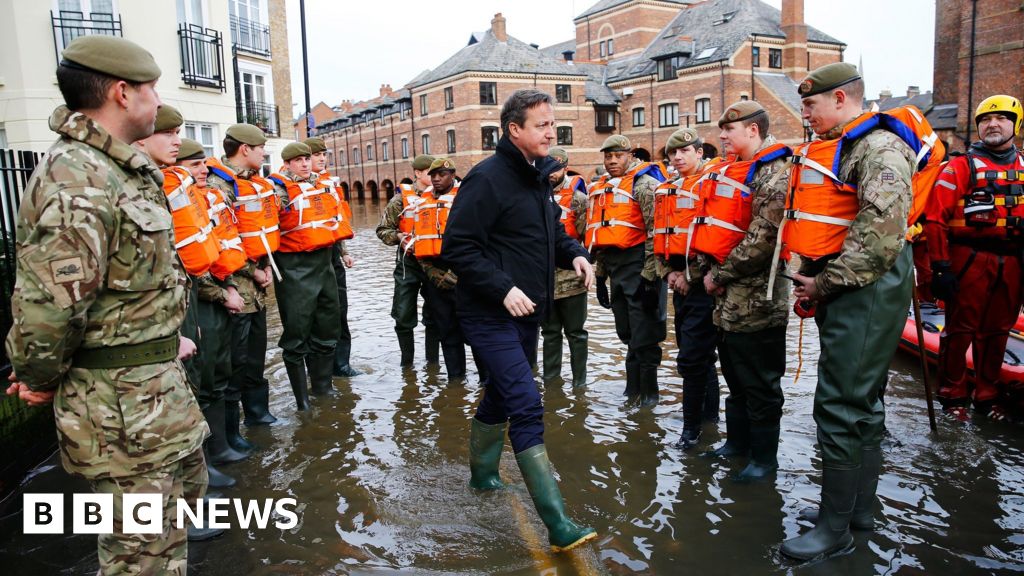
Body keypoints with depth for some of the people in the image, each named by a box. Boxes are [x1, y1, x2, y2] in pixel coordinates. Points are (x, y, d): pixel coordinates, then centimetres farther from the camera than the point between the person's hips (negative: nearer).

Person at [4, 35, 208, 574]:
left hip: (158, 385, 10)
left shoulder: (121, 171, 11)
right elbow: (47, 305, -29)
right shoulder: (77, 181, -23)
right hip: (121, 403, -10)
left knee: (187, 482, 28)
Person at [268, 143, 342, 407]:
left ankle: (323, 385, 32)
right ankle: (302, 398, 8)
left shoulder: (322, 185, 13)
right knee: (297, 334, -2)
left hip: (324, 263, 7)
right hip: (295, 269, -7)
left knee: (327, 328, 16)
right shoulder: (279, 188, -8)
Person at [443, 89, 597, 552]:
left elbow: (549, 231, 23)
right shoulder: (487, 178, -15)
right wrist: (503, 289, -25)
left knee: (501, 395, 21)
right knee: (526, 405, -14)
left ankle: (482, 474, 43)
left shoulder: (539, 176, 12)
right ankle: (557, 524, -11)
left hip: (526, 311, 9)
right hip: (490, 314, -9)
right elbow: (457, 248, -19)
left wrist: (574, 253, 3)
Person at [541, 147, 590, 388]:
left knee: (575, 332, 5)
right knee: (550, 331, 14)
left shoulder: (578, 198, -3)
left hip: (571, 276, -4)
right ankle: (550, 378, 25)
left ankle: (579, 381, 15)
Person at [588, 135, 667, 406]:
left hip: (639, 267, -8)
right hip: (615, 271, 8)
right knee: (627, 335, 15)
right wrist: (600, 275, 19)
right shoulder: (600, 189, 16)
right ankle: (633, 389, 27)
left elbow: (655, 232, -15)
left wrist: (649, 276, -19)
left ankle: (648, 391, 13)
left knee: (644, 336, -1)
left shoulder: (643, 184, -8)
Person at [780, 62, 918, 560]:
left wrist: (826, 282, -17)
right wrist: (812, 281, 12)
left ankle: (836, 526, 3)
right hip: (841, 291, 10)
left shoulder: (879, 149, -14)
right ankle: (859, 506, 28)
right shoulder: (837, 148, 19)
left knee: (840, 406, -8)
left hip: (867, 291, -10)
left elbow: (881, 232, -25)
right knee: (861, 402, 16)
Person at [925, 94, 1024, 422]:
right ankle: (953, 395, 14)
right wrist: (940, 266, -15)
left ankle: (989, 395, 25)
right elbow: (935, 218, -9)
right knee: (960, 329, 2)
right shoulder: (961, 166, -3)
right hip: (969, 259, -4)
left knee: (997, 332, 12)